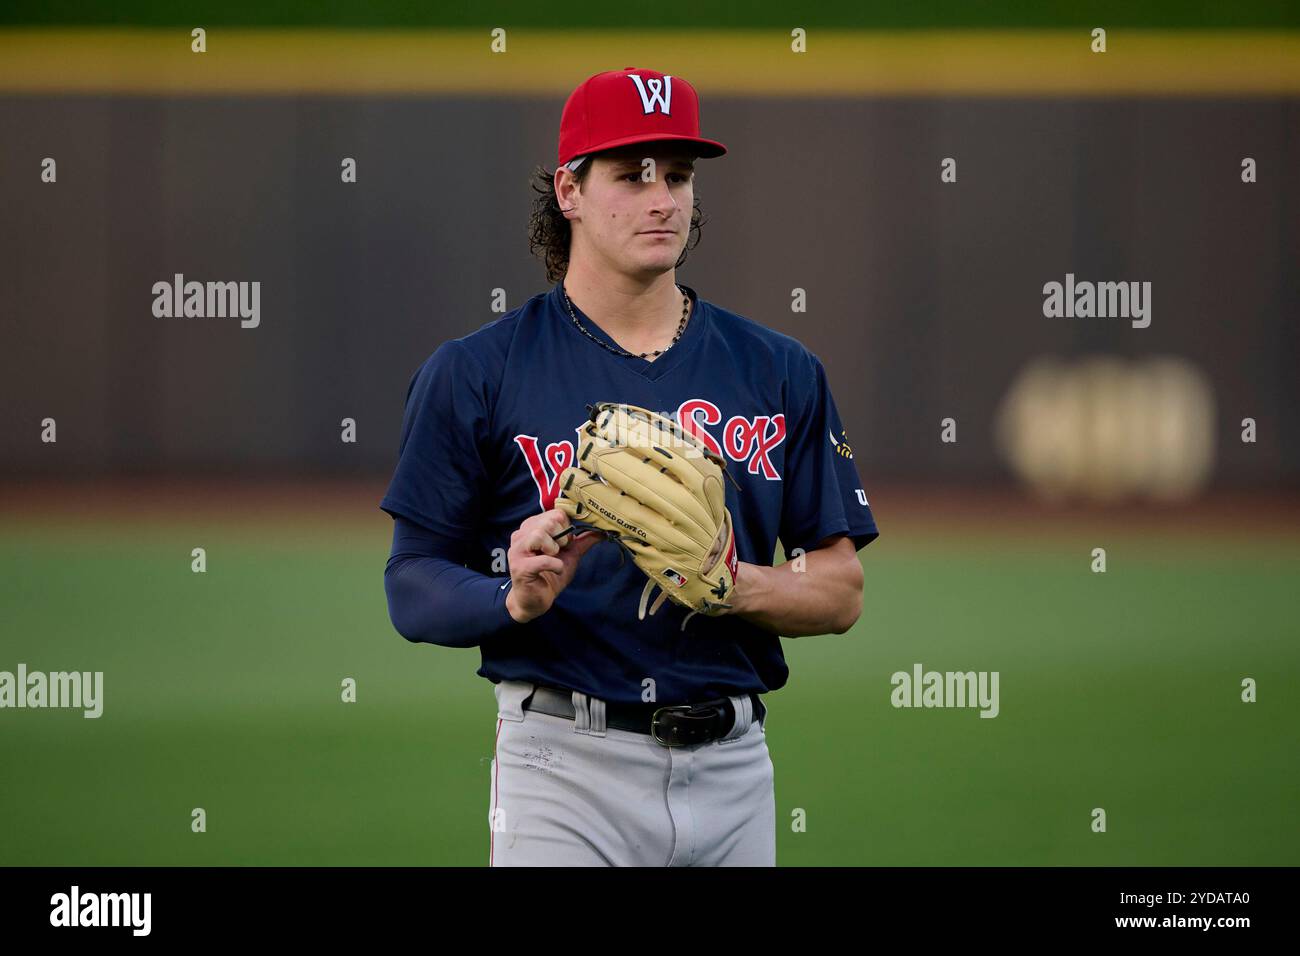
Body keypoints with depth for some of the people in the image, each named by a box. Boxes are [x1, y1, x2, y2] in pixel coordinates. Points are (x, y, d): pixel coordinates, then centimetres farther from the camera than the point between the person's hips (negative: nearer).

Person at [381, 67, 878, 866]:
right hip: (565, 763, -3)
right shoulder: (476, 373, 2)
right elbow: (414, 589, 1)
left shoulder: (780, 373, 10)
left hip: (732, 769, 3)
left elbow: (842, 590, 9)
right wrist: (518, 597, -19)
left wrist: (737, 585, -11)